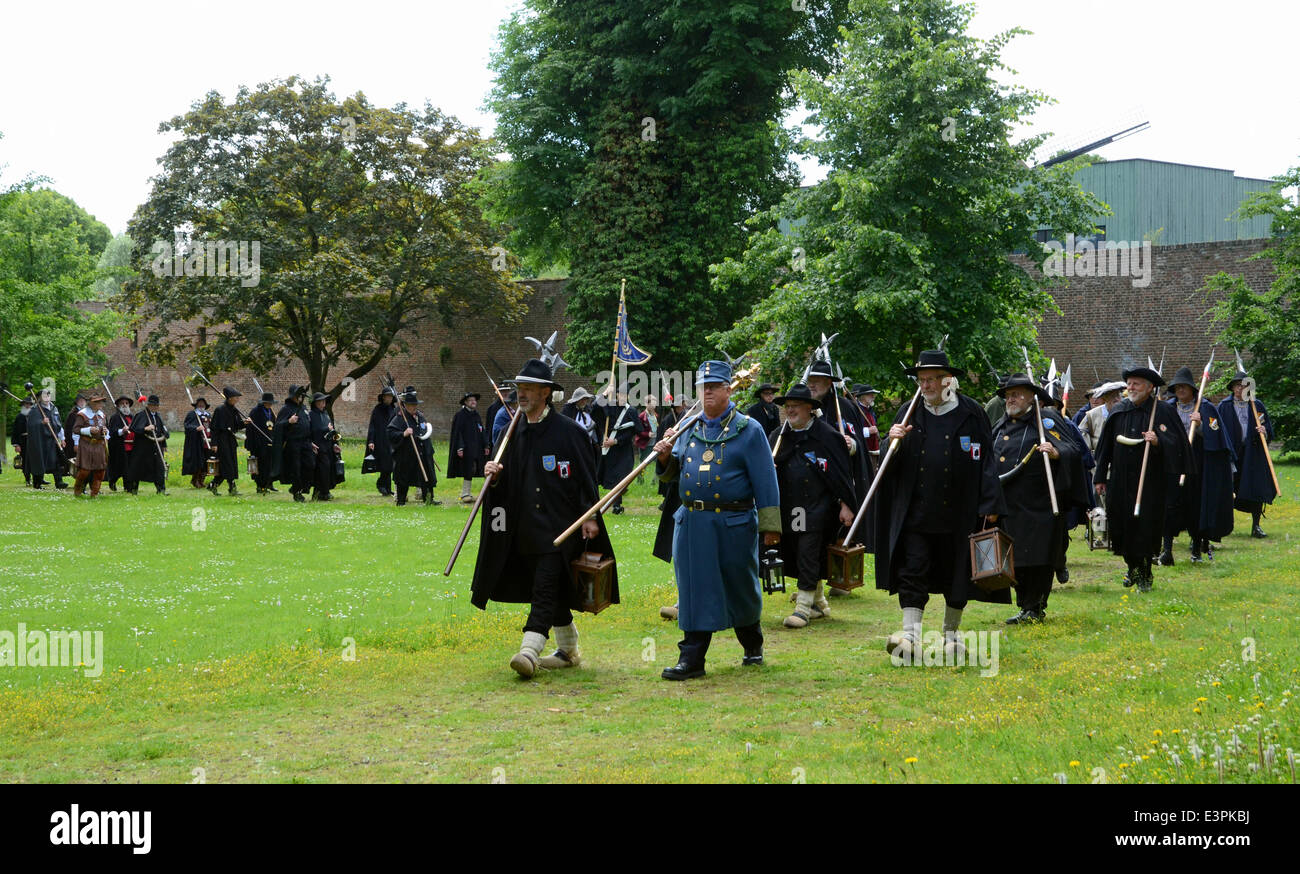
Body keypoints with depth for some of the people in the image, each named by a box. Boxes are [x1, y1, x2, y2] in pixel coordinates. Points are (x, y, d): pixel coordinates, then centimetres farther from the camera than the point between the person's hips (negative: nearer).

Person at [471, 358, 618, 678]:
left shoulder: (569, 431, -6)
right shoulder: (515, 433, 11)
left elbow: (587, 477, -5)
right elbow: (509, 481, 17)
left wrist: (590, 516, -9)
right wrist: (495, 476, -4)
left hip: (559, 526, -6)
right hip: (527, 528, 6)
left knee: (545, 587, -15)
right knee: (553, 591, 13)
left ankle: (530, 650, -21)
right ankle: (569, 650, 24)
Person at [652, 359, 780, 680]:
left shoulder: (748, 429, -1)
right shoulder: (690, 429, 12)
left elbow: (765, 480, -3)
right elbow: (673, 472, 19)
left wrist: (770, 525, -7)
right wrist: (666, 458, -4)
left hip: (735, 523, -3)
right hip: (692, 522, 3)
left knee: (740, 588, 9)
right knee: (694, 589, 0)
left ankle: (753, 645, 32)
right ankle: (691, 658, 3)